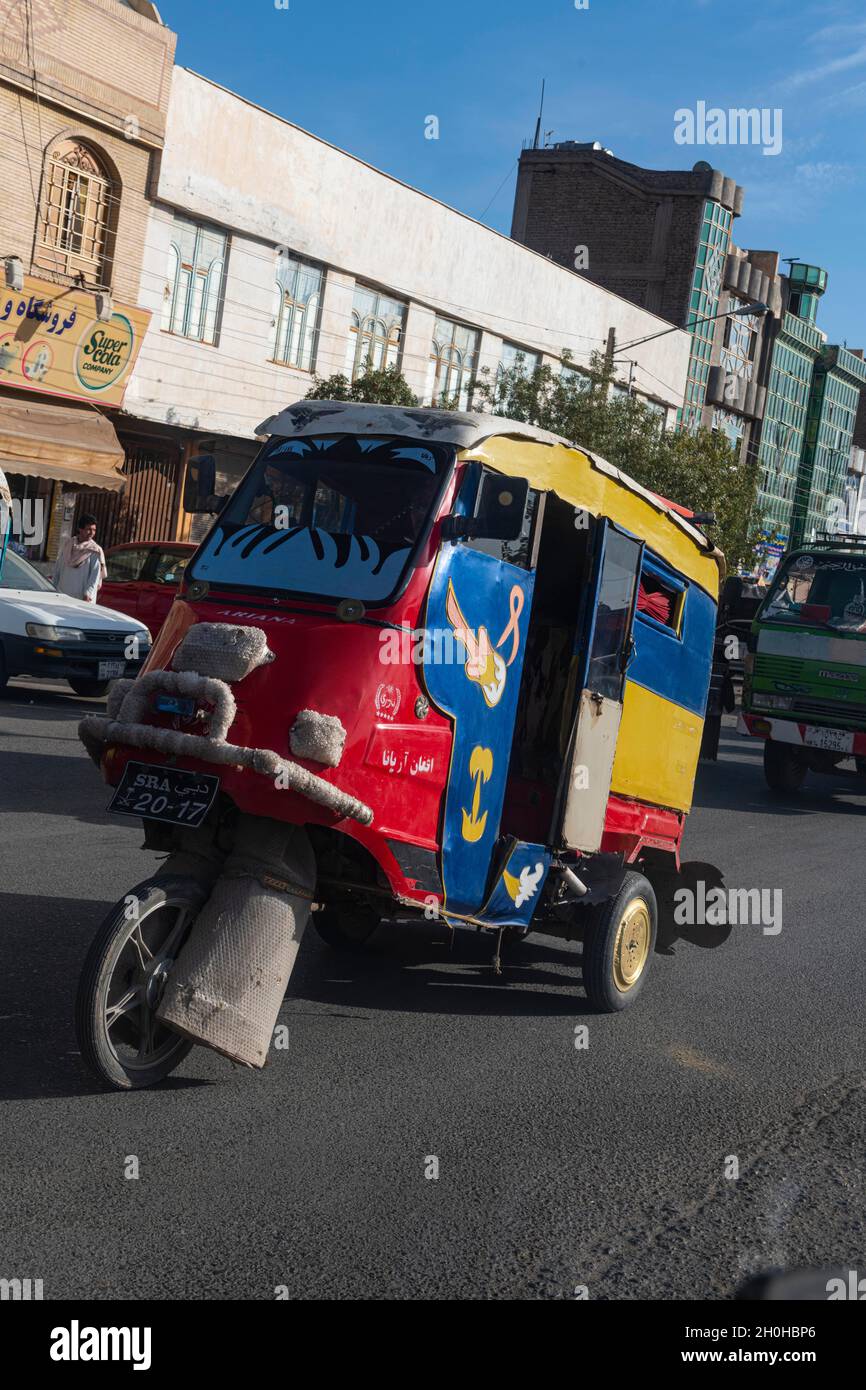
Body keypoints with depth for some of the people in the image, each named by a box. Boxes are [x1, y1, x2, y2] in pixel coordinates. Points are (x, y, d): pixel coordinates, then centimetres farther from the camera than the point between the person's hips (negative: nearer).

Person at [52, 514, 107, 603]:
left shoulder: (95, 551, -4)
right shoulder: (68, 544, 8)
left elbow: (95, 576, -8)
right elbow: (58, 566, 14)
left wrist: (88, 594, -17)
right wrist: (54, 587, 12)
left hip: (81, 597, -4)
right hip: (63, 594, 4)